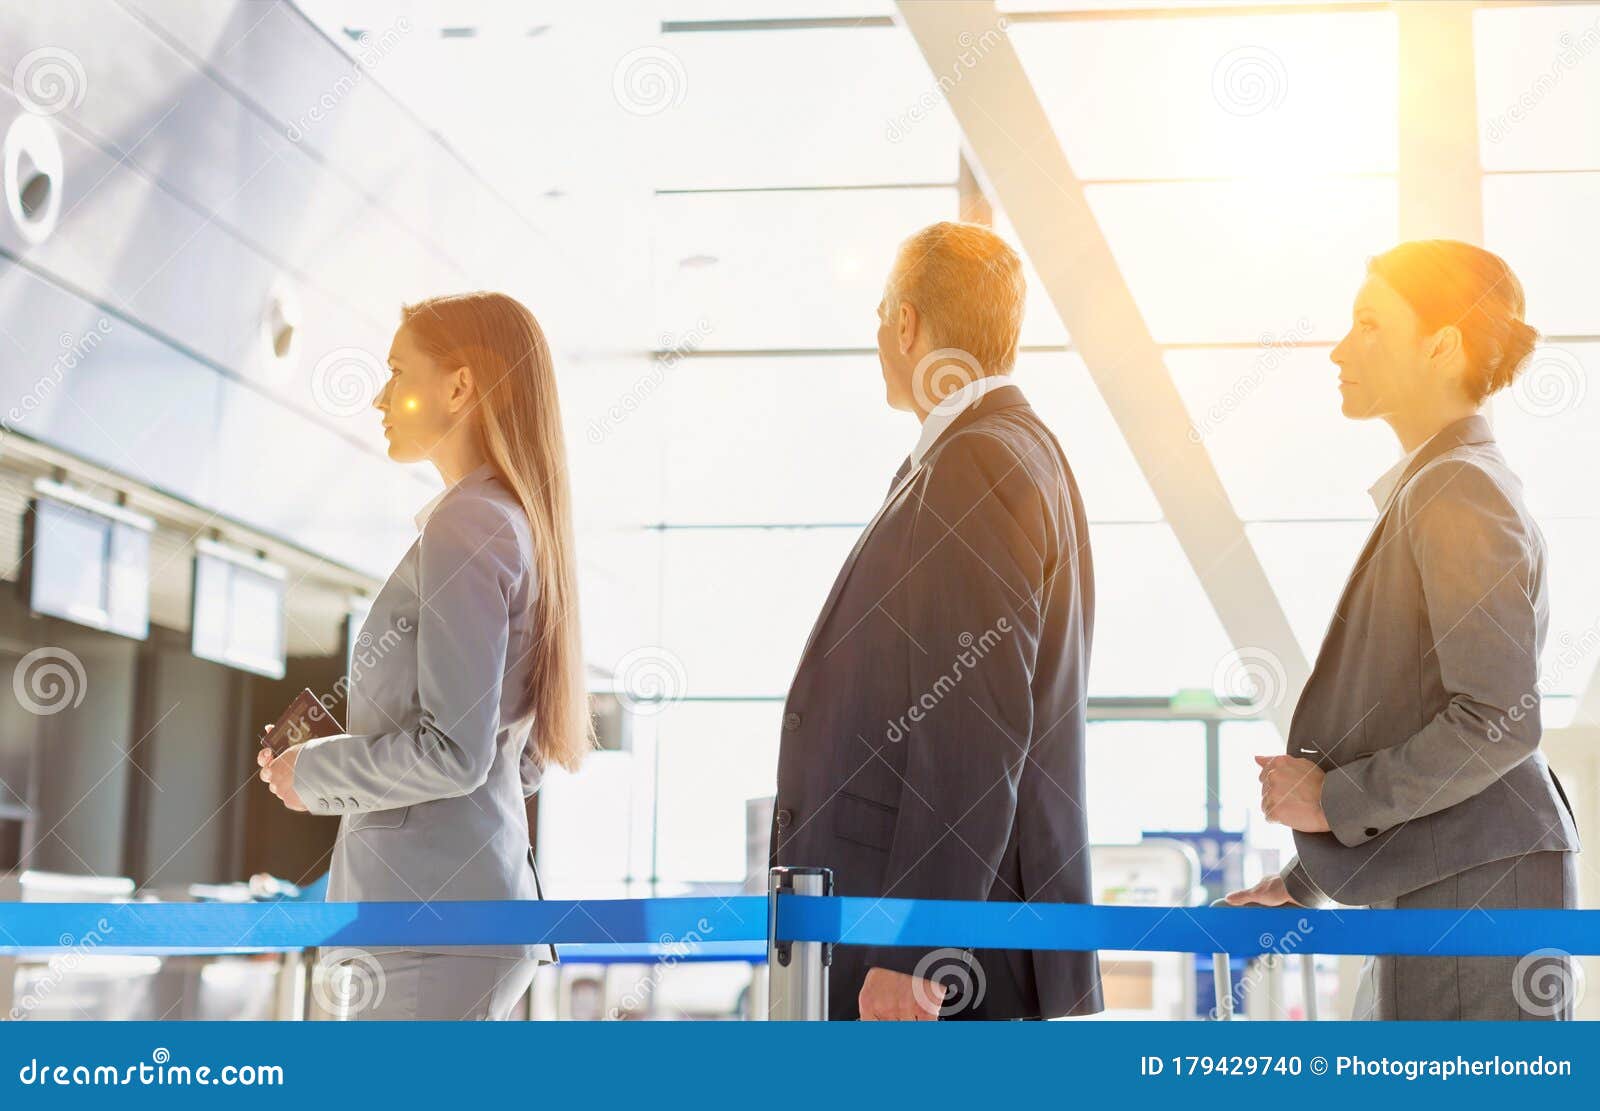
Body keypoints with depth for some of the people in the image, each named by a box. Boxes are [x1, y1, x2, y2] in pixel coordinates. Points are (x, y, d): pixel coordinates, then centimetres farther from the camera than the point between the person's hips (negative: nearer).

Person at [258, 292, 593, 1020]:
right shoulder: (522, 526, 15)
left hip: (433, 911, -10)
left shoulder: (465, 527, -12)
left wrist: (314, 773, -4)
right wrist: (337, 758, 14)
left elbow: (454, 753, -19)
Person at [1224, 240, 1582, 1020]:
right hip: (1430, 893, 9)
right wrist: (1307, 883, 21)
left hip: (1478, 893, -9)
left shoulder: (1459, 491, -13)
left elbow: (1498, 722, -20)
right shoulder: (1427, 489, 16)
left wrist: (1335, 799, -12)